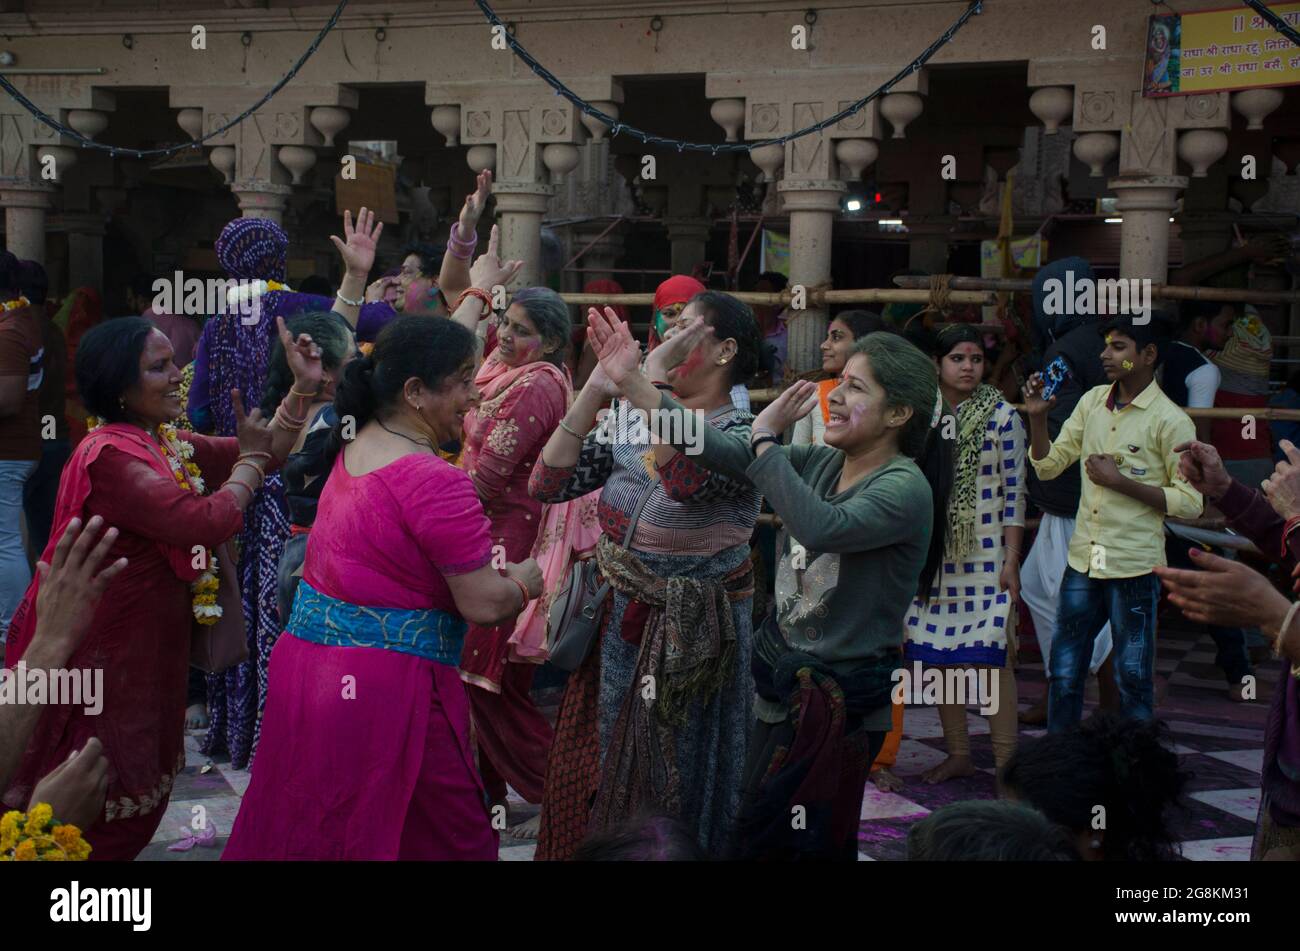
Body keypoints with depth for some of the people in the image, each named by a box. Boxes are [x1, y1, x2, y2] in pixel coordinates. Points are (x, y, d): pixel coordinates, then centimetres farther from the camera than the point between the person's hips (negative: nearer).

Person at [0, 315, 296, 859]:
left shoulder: (164, 442, 6)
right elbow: (209, 521, -31)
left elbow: (264, 454, 11)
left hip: (148, 646, 9)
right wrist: (250, 460, -13)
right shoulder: (111, 456, -23)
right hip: (106, 655, -9)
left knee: (140, 793, 20)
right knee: (105, 804, 4)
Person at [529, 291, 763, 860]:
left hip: (686, 639, -5)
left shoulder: (742, 434, -14)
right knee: (592, 771, 17)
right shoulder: (628, 420, 2)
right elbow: (548, 484, -6)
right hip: (615, 622, 5)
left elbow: (684, 480, -35)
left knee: (664, 790, 8)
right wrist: (596, 389, -11)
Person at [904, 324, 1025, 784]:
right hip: (932, 554, 3)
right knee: (939, 656, 7)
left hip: (986, 556, -3)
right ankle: (958, 754, 21)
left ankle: (1005, 762, -1)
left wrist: (1011, 560, -8)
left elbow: (1014, 492, -3)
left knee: (993, 656, -8)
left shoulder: (1002, 415, -2)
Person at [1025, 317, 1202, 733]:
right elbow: (1048, 465, 11)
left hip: (1134, 567, -6)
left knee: (1133, 683, 5)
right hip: (1083, 560, 6)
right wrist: (1037, 416, -4)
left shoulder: (1170, 421, -10)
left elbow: (1190, 502, -12)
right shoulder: (1092, 401, 7)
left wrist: (1120, 481, -18)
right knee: (1063, 675, 13)